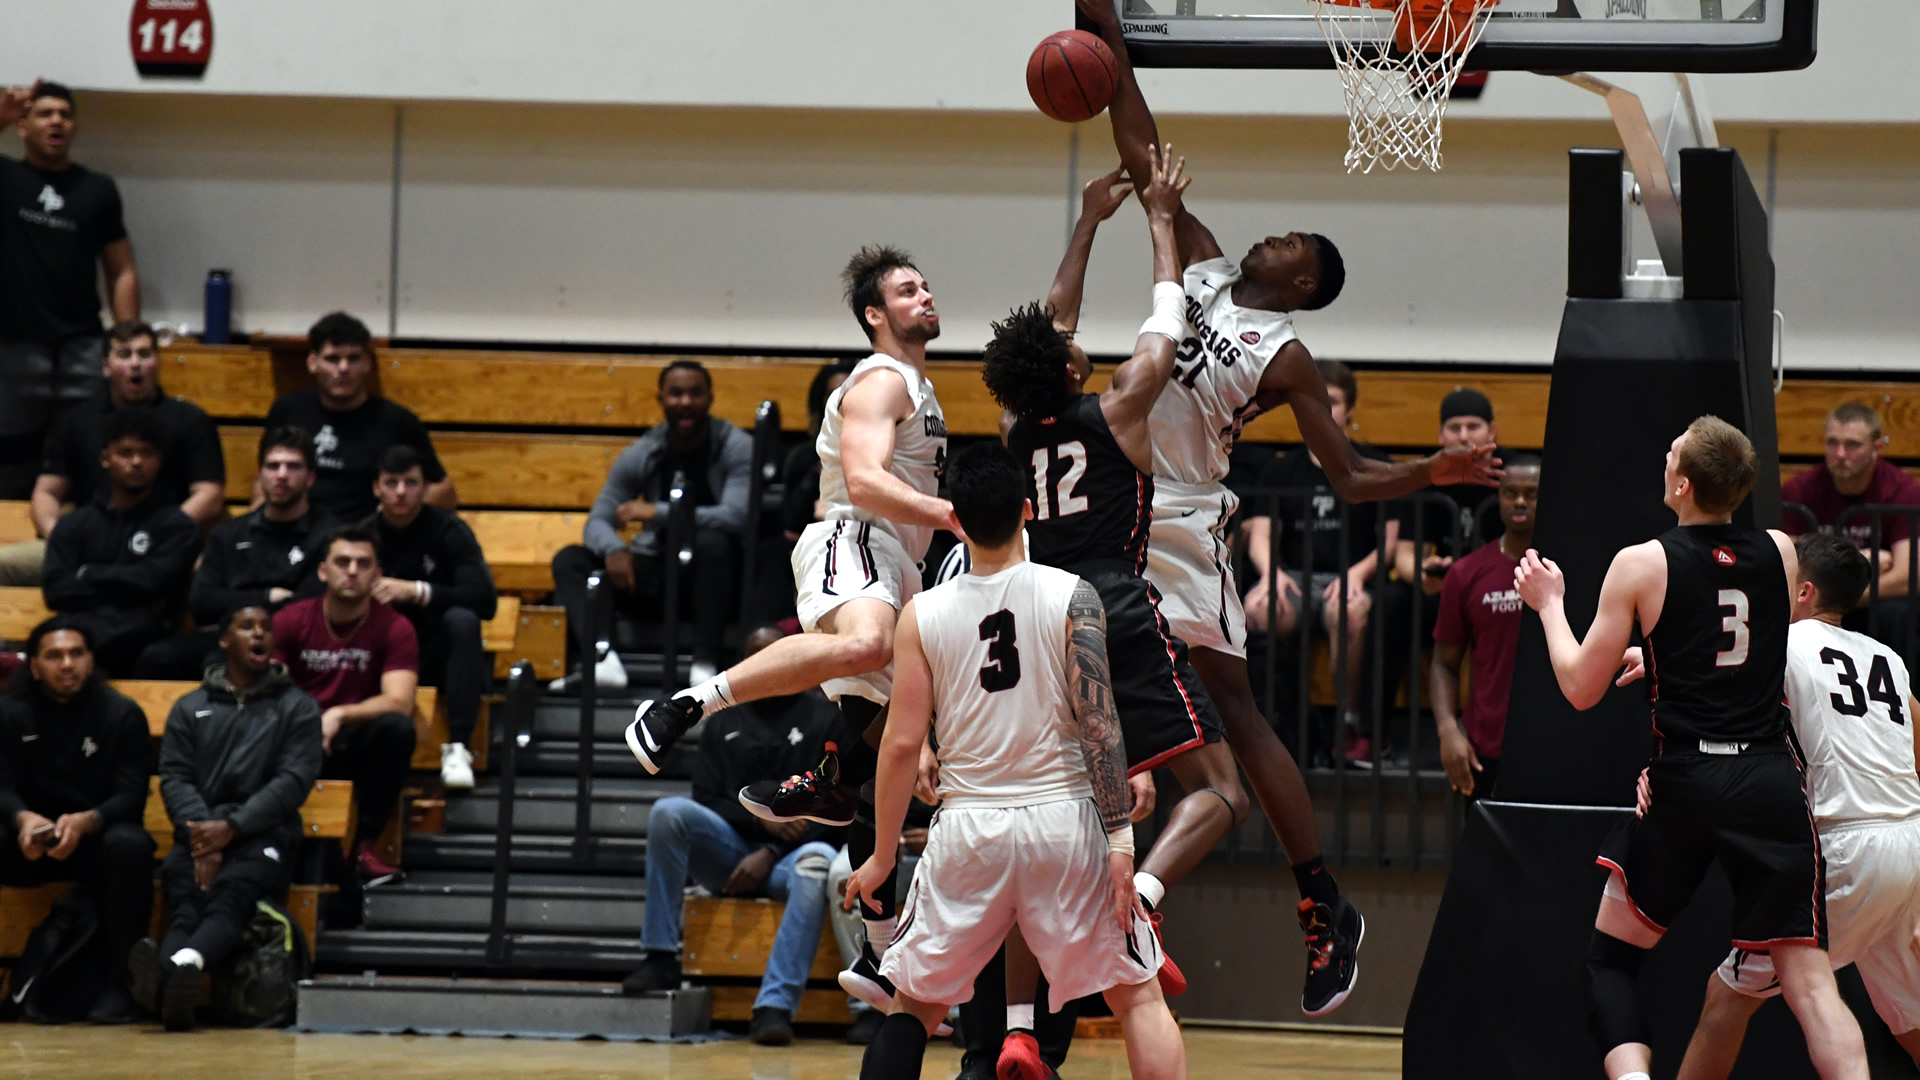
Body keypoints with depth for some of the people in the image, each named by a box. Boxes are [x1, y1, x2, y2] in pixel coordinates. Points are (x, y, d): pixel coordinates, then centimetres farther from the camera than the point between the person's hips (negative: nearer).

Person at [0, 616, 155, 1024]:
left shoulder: (122, 714, -1)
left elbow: (130, 796, -9)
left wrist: (83, 822, -31)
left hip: (95, 839, -1)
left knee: (130, 845, -35)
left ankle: (119, 987, -29)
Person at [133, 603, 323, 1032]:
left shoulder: (297, 707, 16)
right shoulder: (190, 708, 22)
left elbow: (294, 780, 2)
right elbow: (175, 777, 10)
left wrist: (231, 828, -12)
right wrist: (201, 834, -12)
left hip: (264, 834, -2)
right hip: (198, 832, 2)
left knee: (232, 889, -37)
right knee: (185, 895, -34)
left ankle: (182, 964, -69)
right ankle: (169, 982, -65)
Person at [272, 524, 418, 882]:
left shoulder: (394, 628, -3)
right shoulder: (291, 620, 2)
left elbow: (399, 701, -16)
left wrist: (340, 715, -32)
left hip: (357, 743, 1)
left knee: (397, 727, -33)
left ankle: (364, 844, -22)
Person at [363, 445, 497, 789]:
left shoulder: (448, 530, -5)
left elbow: (486, 599, -17)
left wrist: (416, 591, -26)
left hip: (437, 657, -1)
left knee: (462, 618, -33)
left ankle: (458, 748, -33)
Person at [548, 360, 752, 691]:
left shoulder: (736, 447, -9)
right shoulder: (642, 454, 0)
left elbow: (737, 516, -24)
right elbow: (599, 520, -1)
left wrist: (657, 512, -28)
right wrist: (613, 549, -27)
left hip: (712, 574, -4)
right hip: (656, 571, 4)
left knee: (712, 540, -36)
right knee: (569, 560, -14)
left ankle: (705, 665, -38)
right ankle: (604, 660, -39)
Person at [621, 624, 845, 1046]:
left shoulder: (822, 720, 9)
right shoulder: (723, 723, 17)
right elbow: (707, 801, 9)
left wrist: (771, 853, -12)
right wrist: (760, 819, -12)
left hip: (788, 854, -3)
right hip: (728, 849, 3)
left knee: (817, 861, -39)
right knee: (669, 812, -26)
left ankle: (775, 1006, -48)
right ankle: (661, 959, -23)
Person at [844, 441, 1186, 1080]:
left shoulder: (922, 615, -1)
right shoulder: (1072, 597, -5)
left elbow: (903, 743, -1)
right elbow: (1097, 721, -12)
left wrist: (881, 858, 7)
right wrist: (1119, 836, -10)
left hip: (968, 832, 1)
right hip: (1064, 820, -1)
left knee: (913, 1003, 16)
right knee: (1138, 996, 9)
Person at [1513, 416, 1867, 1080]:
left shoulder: (1642, 564, -5)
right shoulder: (1780, 553, 5)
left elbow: (1581, 689, 1)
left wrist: (1549, 605, 16)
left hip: (1687, 785, -2)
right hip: (1773, 785, 2)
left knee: (1610, 959, 15)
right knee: (1808, 979, -1)